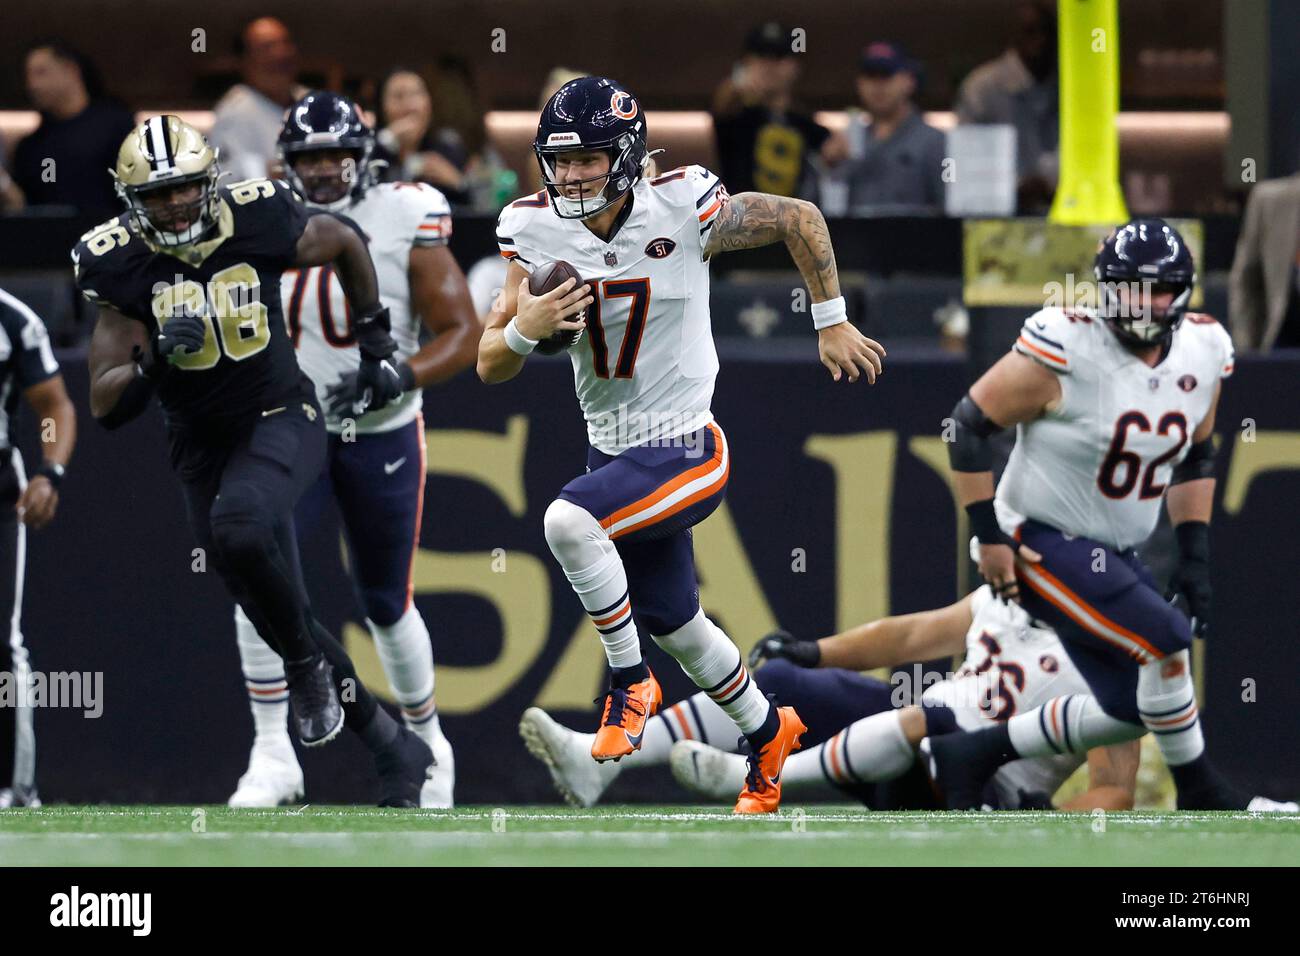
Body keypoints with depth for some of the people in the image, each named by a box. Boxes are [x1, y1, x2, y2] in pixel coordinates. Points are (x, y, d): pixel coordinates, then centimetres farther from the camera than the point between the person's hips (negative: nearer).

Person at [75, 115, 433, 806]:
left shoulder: (259, 223, -15)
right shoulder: (122, 266, -12)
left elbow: (346, 244, 9)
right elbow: (106, 406, -12)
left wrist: (375, 347, 10)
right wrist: (154, 359, -31)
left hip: (281, 420, -3)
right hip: (202, 447, 3)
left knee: (239, 525, -35)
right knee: (273, 613, 4)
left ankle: (307, 664, -9)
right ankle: (391, 746, 20)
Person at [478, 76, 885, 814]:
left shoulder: (683, 212, -19)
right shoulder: (537, 233, -7)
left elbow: (800, 219, -4)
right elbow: (490, 368, -3)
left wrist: (833, 324, 1)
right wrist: (524, 330, -26)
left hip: (686, 449, -6)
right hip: (613, 449, 6)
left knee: (569, 521, -31)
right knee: (673, 622, 21)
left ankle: (629, 683, -10)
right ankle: (769, 734, 47)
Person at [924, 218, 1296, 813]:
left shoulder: (1203, 351, -1)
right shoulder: (1063, 350, -22)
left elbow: (1195, 457, 14)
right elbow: (968, 424, -15)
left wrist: (1195, 553, 5)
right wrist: (988, 536, -17)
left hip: (1113, 555, 8)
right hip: (1042, 543, -8)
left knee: (1132, 709, 5)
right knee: (1164, 641, -21)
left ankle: (968, 756, 18)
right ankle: (1199, 792, -1)